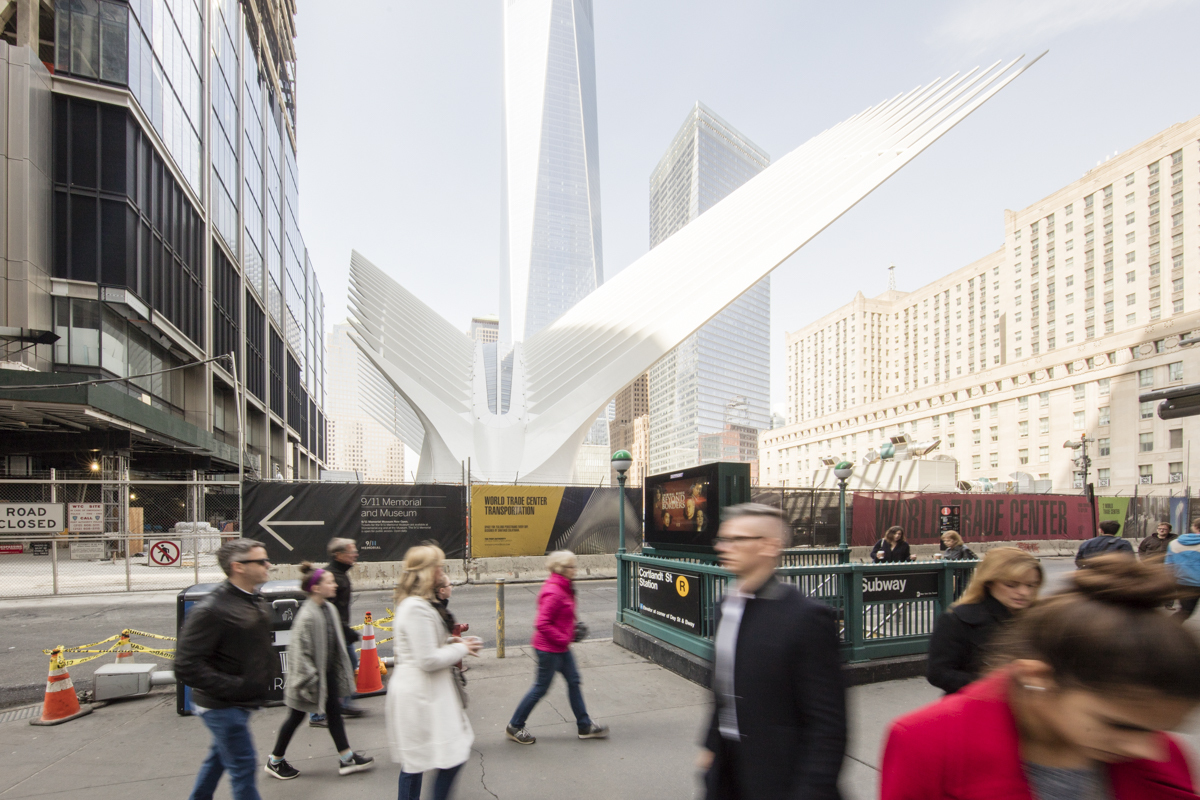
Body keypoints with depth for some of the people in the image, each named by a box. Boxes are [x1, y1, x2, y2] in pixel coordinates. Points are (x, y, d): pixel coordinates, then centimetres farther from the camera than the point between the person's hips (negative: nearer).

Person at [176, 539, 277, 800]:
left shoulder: (257, 602, 4)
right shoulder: (211, 610, -24)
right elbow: (187, 666, -26)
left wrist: (270, 670, 7)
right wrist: (232, 687, -26)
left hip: (242, 701, 9)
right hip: (222, 706, -9)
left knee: (220, 757, 26)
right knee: (243, 767, 0)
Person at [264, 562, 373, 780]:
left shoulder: (329, 608, 0)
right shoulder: (307, 616, -26)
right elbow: (299, 651, -24)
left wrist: (343, 669, 15)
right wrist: (309, 680, -21)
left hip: (328, 672, 8)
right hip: (312, 675, -8)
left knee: (334, 712, 12)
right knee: (296, 717, 10)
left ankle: (346, 758, 21)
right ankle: (275, 761, 30)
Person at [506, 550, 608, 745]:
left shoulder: (563, 589, 6)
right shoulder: (554, 593, -26)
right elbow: (542, 624, -28)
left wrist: (572, 630, 10)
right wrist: (563, 638, -20)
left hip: (561, 648, 10)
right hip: (549, 648, -10)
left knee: (573, 681, 14)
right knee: (541, 687, 4)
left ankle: (584, 726, 25)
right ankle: (514, 727, 21)